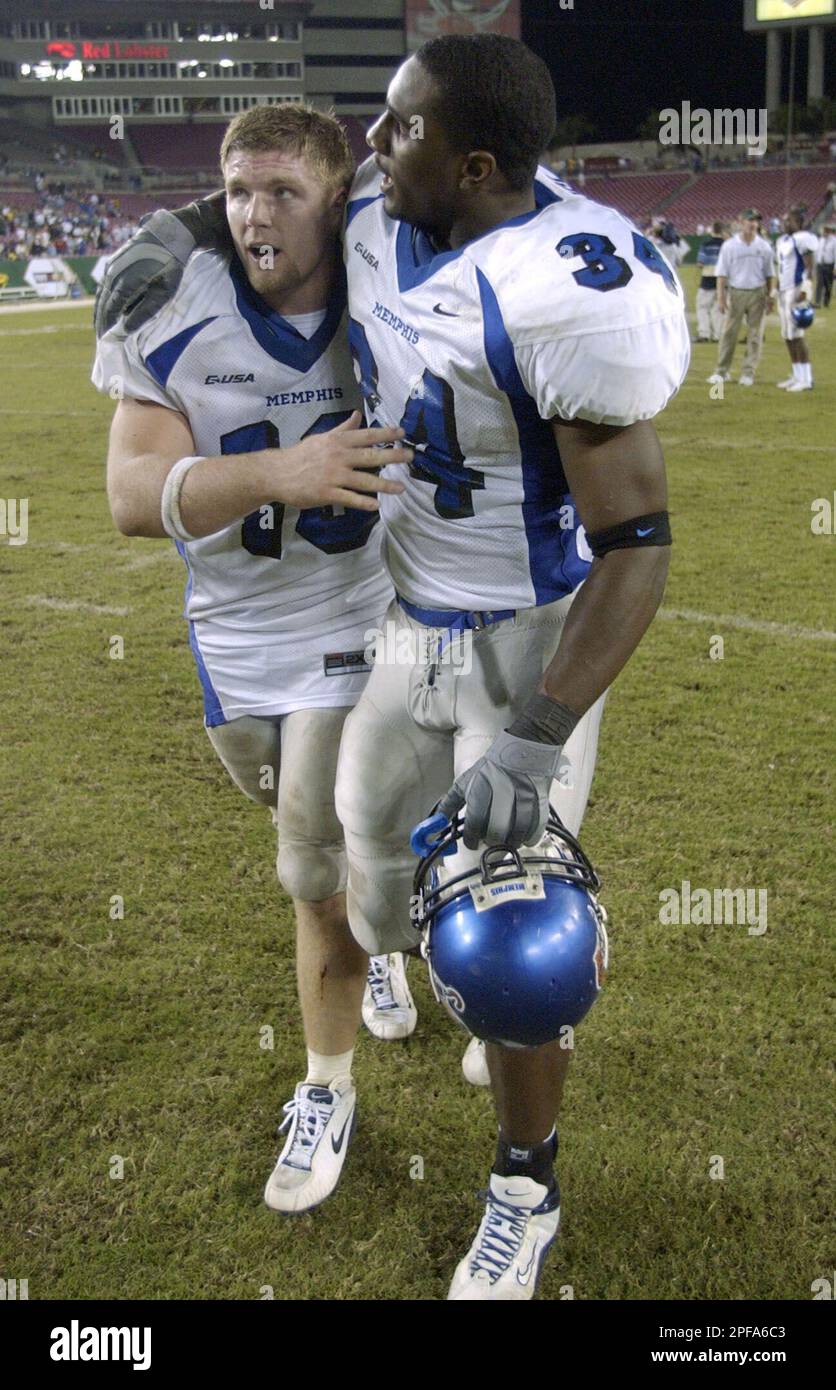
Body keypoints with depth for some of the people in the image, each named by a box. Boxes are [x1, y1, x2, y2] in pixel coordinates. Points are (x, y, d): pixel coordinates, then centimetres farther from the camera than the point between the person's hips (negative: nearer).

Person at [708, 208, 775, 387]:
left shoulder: (764, 247, 6)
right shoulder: (729, 245, 0)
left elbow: (769, 274, 11)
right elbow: (722, 273, -2)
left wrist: (771, 296, 3)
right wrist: (720, 297, -10)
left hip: (757, 294, 2)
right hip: (735, 293, -2)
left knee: (755, 334, 1)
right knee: (728, 332, -1)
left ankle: (748, 372, 6)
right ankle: (722, 371, 7)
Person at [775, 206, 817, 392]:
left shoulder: (802, 239, -11)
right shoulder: (782, 241, 17)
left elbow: (810, 267, -15)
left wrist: (805, 291, -22)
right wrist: (775, 291, 22)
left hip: (796, 290, -9)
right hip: (783, 290, 9)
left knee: (796, 334, -10)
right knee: (787, 335, 10)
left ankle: (806, 379, -6)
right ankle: (798, 376, 17)